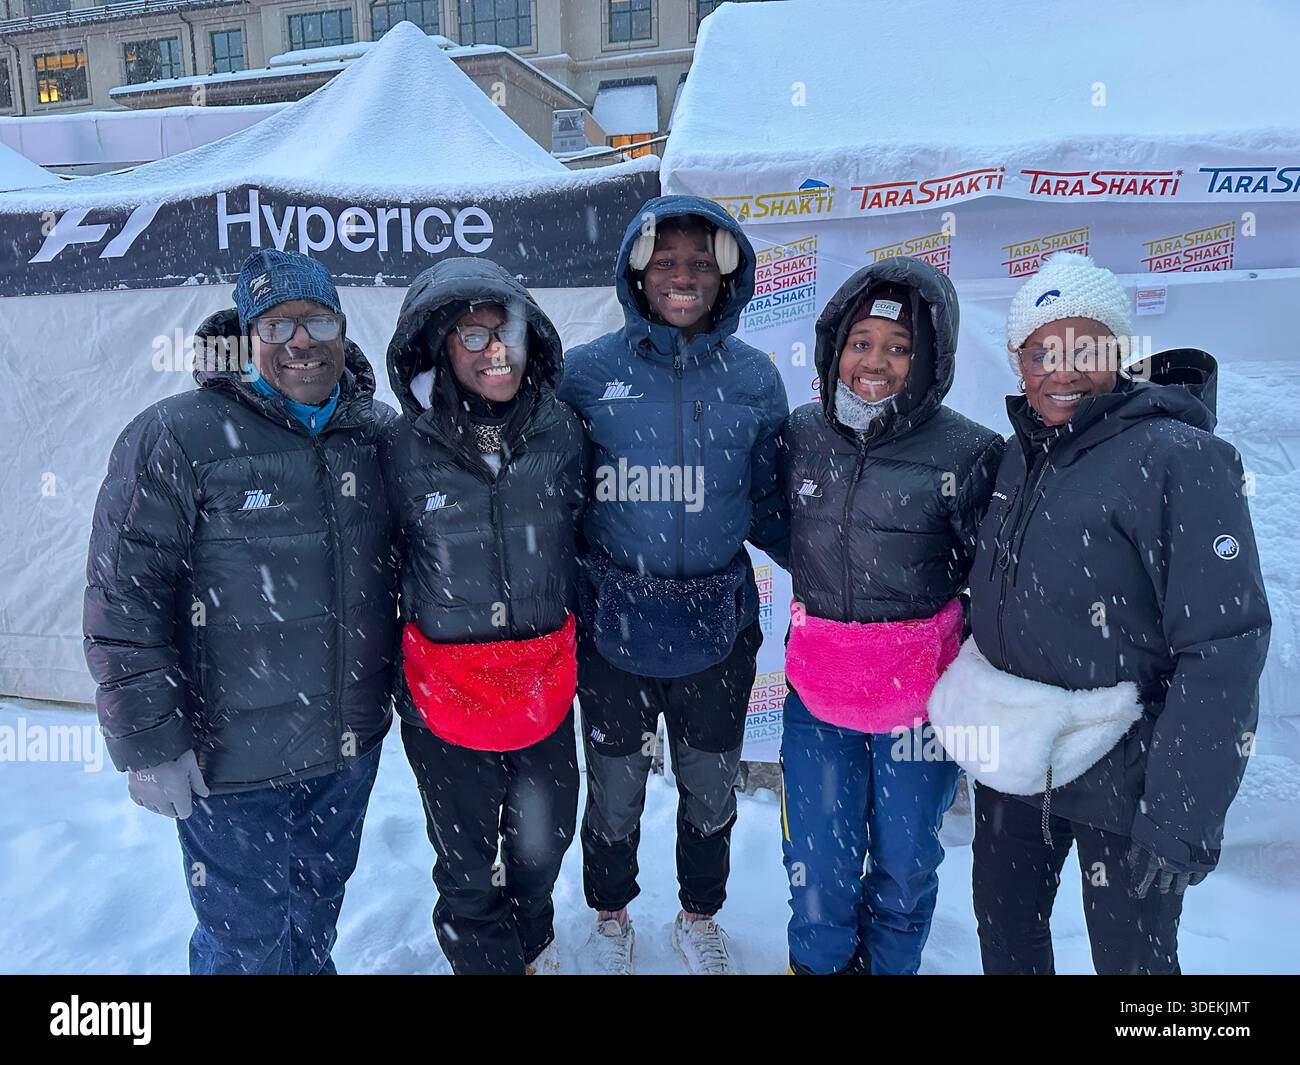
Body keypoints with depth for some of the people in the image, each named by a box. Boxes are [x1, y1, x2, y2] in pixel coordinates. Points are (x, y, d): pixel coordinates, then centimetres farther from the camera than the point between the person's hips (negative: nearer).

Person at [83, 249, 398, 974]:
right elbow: (125, 600, -14)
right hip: (233, 763, -4)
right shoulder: (177, 437, -14)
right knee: (249, 944, 14)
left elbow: (406, 572, 12)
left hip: (352, 748, 5)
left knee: (319, 913, 27)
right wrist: (149, 743, -14)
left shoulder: (380, 433, 1)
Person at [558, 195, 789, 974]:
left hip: (719, 626, 2)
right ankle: (611, 918, 46)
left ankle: (701, 916, 47)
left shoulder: (754, 377, -1)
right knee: (615, 792, 17)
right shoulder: (589, 371, -6)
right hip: (614, 625, -1)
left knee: (712, 791, 19)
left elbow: (768, 507, 4)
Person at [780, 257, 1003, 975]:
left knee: (905, 860, 18)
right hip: (816, 684, 2)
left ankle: (890, 964, 45)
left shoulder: (968, 453, -12)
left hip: (921, 691, -2)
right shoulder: (803, 433, -2)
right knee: (819, 861, 14)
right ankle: (820, 961, 42)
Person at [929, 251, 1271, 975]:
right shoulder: (1022, 453, 4)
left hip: (1120, 775, -6)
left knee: (1131, 955, 14)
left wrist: (1184, 818, -23)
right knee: (1005, 933, 22)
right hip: (1012, 757, 6)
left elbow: (1225, 648, -21)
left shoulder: (1178, 459, -17)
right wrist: (970, 715, 14)